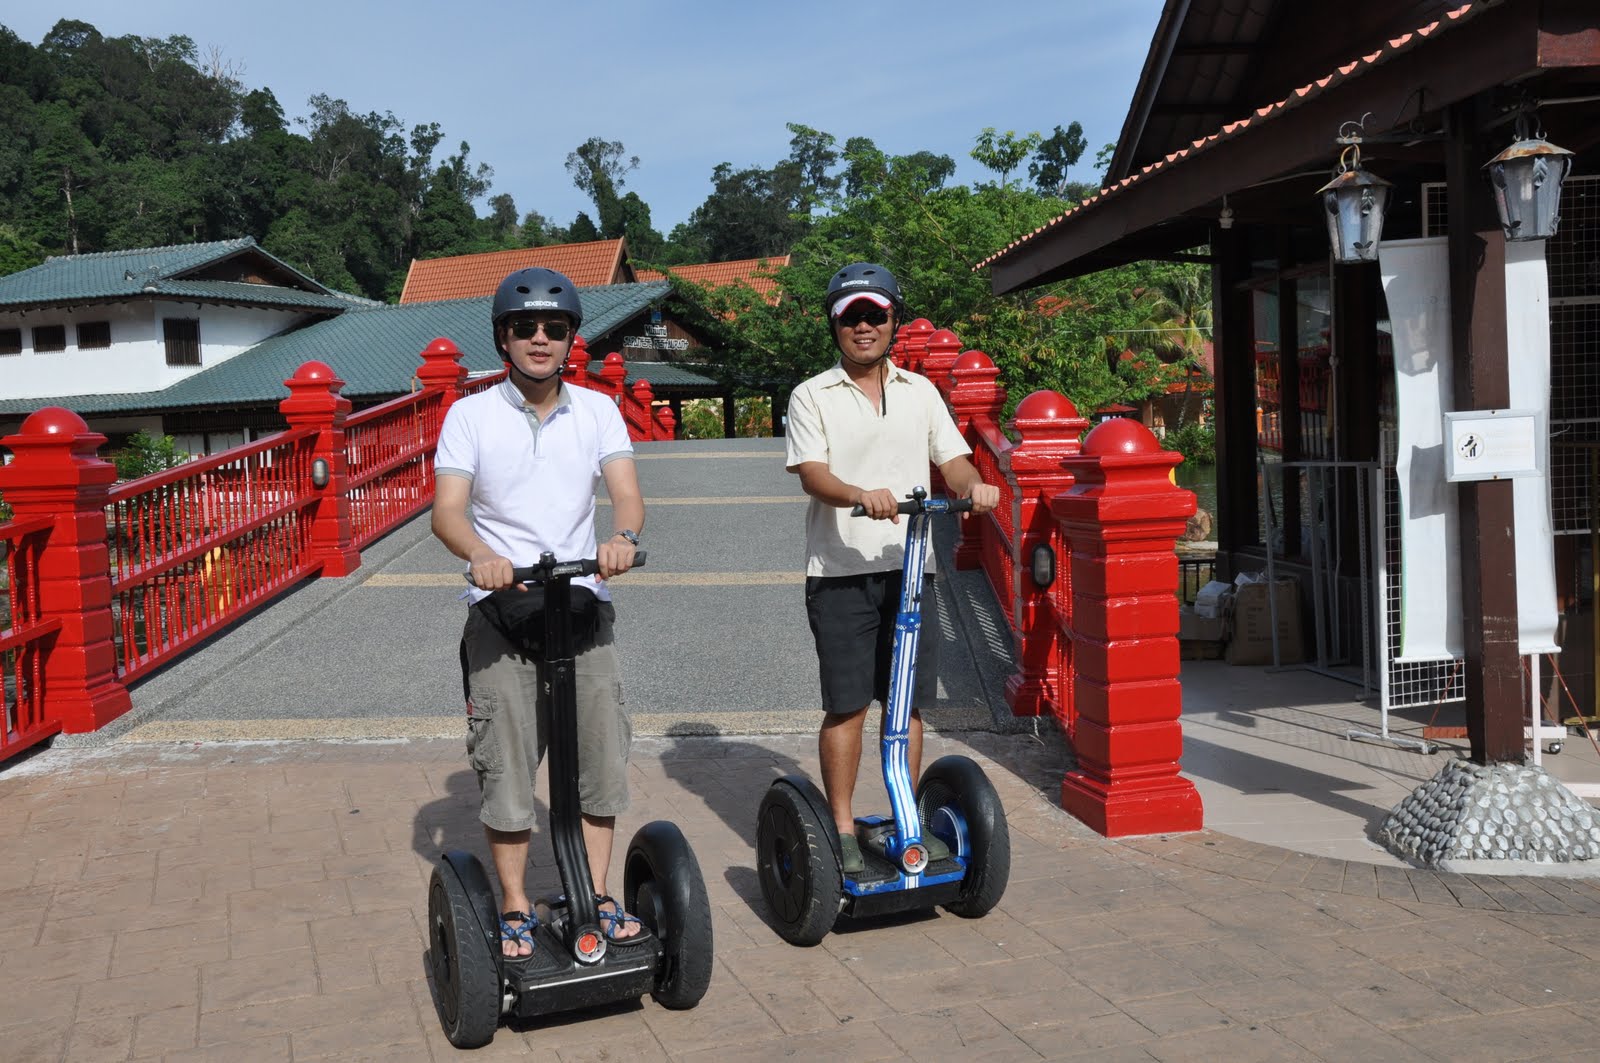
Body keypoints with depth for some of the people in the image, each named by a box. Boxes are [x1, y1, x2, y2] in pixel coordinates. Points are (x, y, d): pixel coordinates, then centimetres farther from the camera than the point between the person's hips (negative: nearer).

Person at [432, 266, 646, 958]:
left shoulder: (598, 410, 7)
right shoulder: (470, 415, 1)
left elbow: (627, 492, -6)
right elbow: (446, 510, -9)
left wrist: (623, 537, -29)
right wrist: (481, 554, -31)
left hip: (584, 605, 2)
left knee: (602, 754, 4)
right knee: (505, 764, 0)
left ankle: (597, 897, 19)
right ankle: (515, 910, 15)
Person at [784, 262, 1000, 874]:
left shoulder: (919, 391, 15)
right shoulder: (813, 396, 3)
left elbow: (951, 460, 10)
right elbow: (811, 473, -10)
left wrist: (973, 485, -14)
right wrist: (860, 495, -30)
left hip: (909, 568, 3)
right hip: (840, 571, -3)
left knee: (908, 702, 8)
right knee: (847, 705, -1)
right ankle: (843, 830, 10)